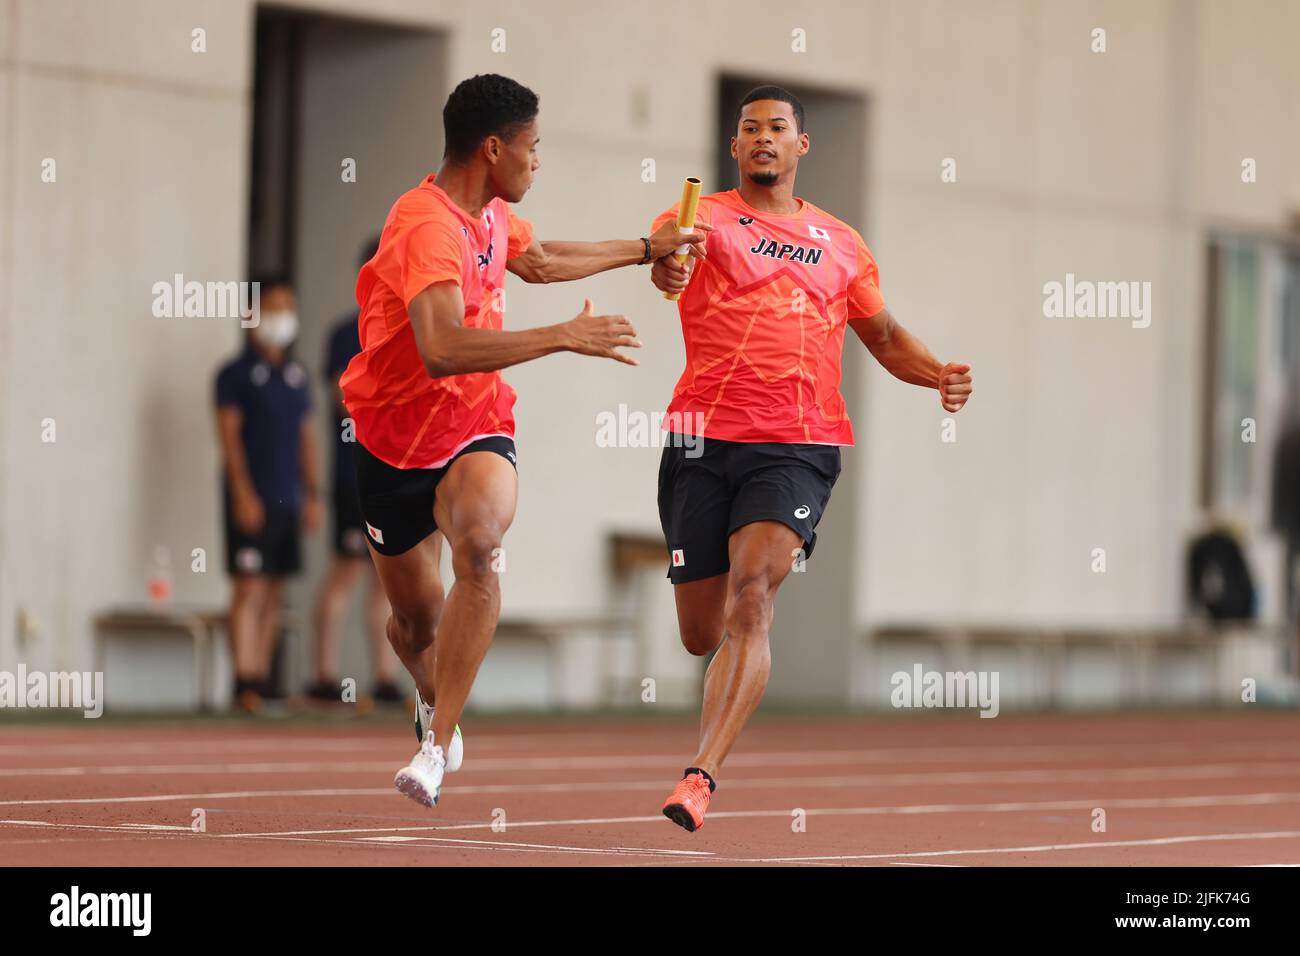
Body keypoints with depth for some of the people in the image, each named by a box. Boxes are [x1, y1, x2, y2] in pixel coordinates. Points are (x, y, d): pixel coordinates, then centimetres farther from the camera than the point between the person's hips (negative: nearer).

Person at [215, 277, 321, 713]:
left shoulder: (296, 375, 16)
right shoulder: (237, 374, -3)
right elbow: (229, 434, -9)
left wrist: (312, 494, 14)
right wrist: (243, 493, -16)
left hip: (287, 501, 6)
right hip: (251, 498, -6)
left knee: (274, 595, 7)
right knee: (250, 588, -11)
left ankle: (262, 680, 11)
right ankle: (245, 682, -14)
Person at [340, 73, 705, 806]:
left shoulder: (491, 214, 4)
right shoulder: (428, 227, -25)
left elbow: (537, 260, 29)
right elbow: (441, 350, -41)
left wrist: (646, 248, 34)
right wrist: (562, 338, -38)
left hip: (476, 429, 5)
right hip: (396, 439, -4)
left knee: (478, 546, -30)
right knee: (417, 618, 9)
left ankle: (439, 747, -28)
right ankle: (436, 702, 48)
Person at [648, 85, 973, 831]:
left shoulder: (841, 244, 16)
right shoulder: (705, 218, 6)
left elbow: (883, 335, 25)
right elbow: (667, 256, -17)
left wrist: (939, 375, 5)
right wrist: (666, 268, -42)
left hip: (799, 448, 0)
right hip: (706, 439, 0)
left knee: (750, 601, -22)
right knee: (702, 635, 5)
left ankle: (703, 776, -28)